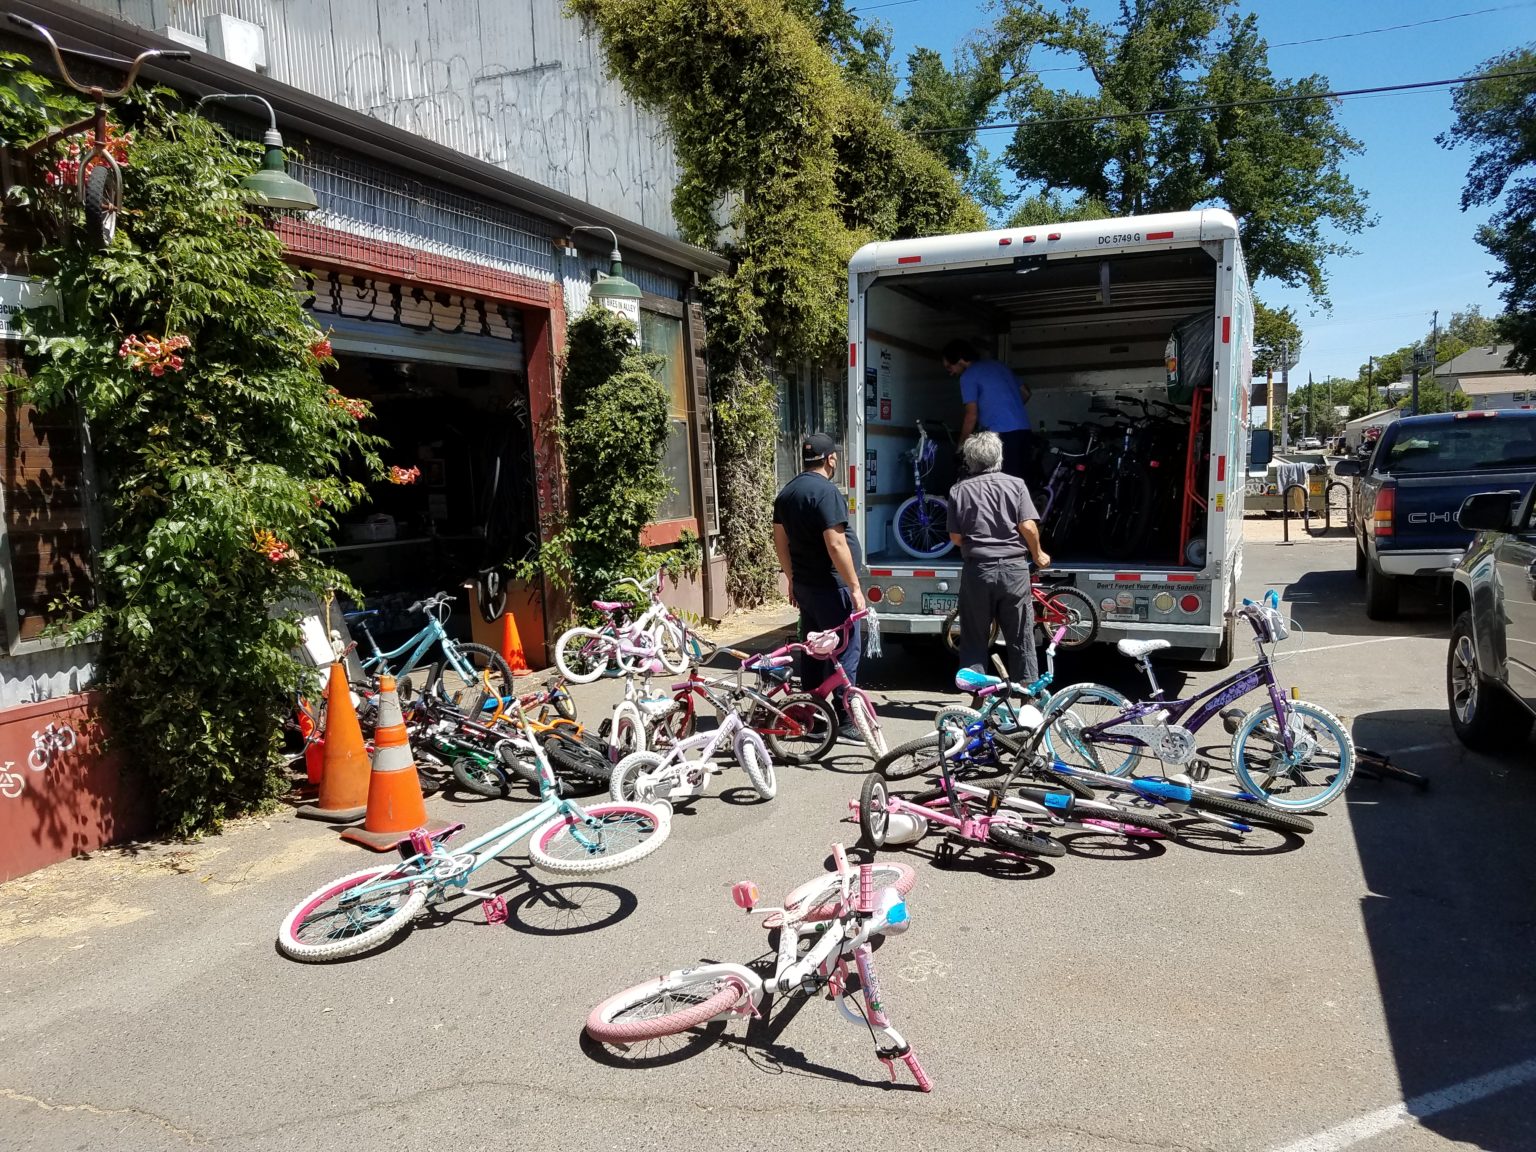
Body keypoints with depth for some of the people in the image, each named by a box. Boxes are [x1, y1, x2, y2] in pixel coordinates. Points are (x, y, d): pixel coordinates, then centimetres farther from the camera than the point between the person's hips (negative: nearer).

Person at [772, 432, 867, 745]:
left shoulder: (786, 493, 10)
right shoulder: (826, 491, -16)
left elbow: (780, 541, 15)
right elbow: (836, 545, -22)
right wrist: (855, 586, -17)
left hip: (804, 586, 9)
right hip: (831, 586, -9)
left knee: (813, 650, 15)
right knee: (844, 653, -2)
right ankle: (843, 722, 1)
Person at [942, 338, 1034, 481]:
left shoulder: (968, 376, -2)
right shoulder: (999, 364, 21)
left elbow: (972, 416, -7)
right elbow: (1025, 393, 24)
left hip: (1000, 433, -8)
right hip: (1023, 429, 8)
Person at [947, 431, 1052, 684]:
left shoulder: (959, 490, 2)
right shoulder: (1015, 484, 0)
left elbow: (955, 537, 1)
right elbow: (1028, 526, -8)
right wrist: (1038, 554, 9)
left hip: (977, 570, 0)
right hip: (1014, 568, 0)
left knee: (974, 638, 10)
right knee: (1021, 639, 10)